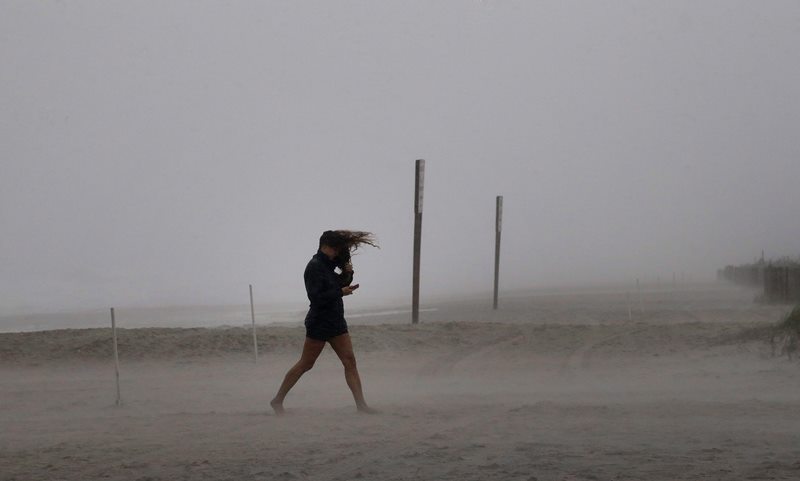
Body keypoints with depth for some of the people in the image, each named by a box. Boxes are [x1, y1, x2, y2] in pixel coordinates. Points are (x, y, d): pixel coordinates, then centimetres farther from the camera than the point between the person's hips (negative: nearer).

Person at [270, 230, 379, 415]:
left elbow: (339, 285, 22)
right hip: (319, 323, -9)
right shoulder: (314, 267, -15)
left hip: (336, 322, 9)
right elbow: (316, 297, -23)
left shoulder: (328, 265, 12)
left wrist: (347, 274, 4)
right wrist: (341, 292, -23)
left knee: (350, 361, 1)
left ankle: (361, 404, -1)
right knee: (305, 364, -1)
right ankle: (277, 400, 10)